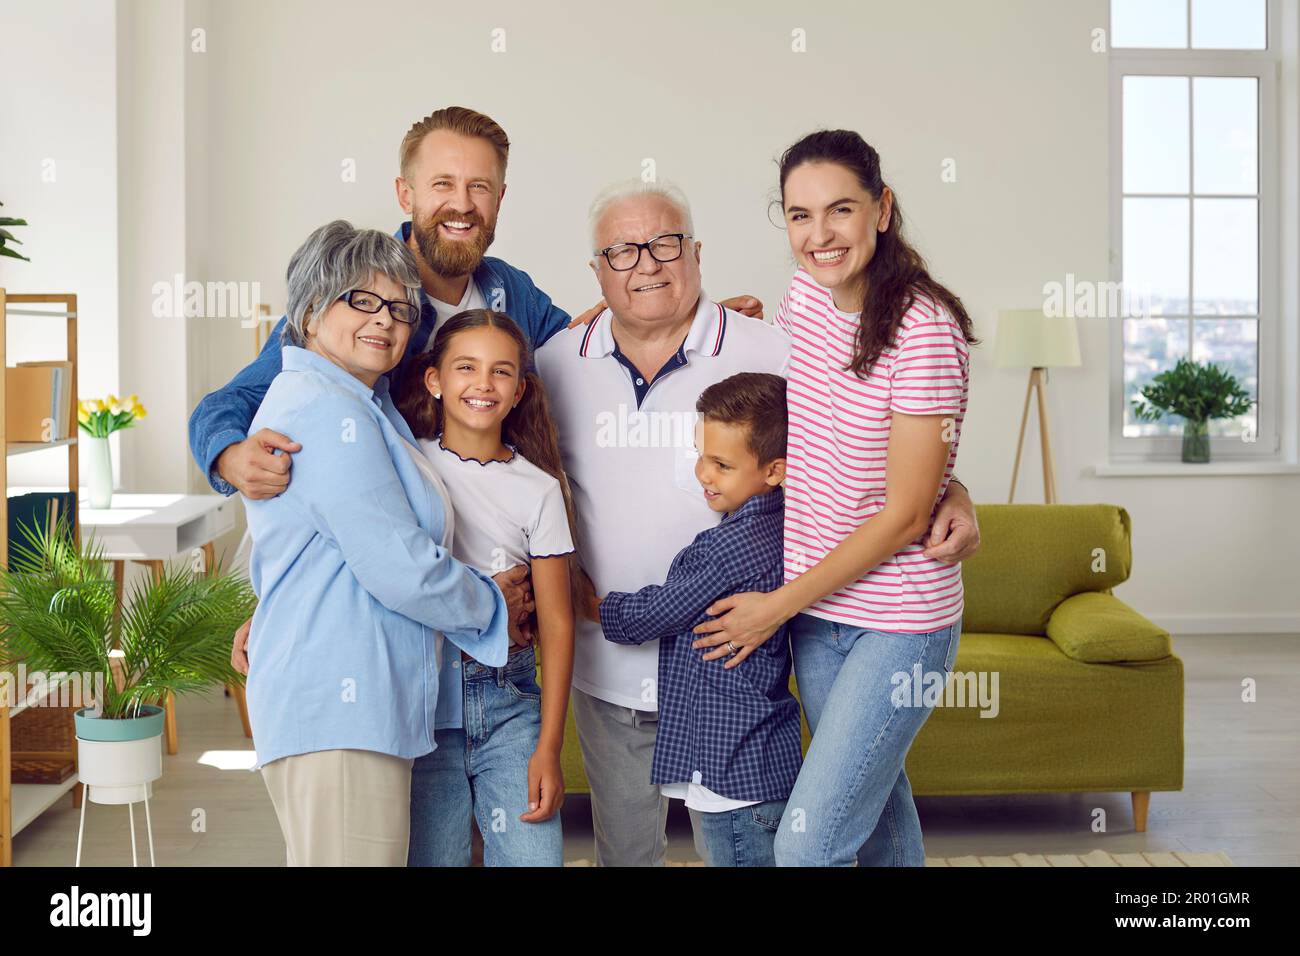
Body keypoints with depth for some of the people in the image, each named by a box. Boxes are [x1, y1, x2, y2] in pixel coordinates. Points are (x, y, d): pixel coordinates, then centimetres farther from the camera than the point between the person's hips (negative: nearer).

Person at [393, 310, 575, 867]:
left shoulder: (538, 489, 4)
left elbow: (556, 625, 3)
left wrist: (548, 747, -2)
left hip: (509, 699, 1)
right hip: (419, 693, -1)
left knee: (534, 855, -7)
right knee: (431, 856, -1)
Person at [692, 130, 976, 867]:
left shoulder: (925, 330, -20)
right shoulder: (804, 299, 0)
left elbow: (905, 515, -19)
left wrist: (780, 606, -13)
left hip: (900, 620, -6)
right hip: (816, 608, 7)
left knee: (807, 841, -7)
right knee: (874, 808, 20)